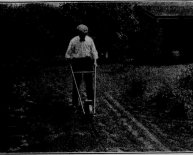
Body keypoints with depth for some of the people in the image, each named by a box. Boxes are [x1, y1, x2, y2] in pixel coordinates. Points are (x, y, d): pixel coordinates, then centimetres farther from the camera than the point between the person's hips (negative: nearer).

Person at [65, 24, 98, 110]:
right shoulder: (73, 41, -1)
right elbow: (68, 53, 4)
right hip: (76, 62, -2)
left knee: (89, 82, 1)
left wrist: (95, 61, -1)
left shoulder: (89, 40, 5)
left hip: (87, 62, 2)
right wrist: (70, 61, -4)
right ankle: (75, 103, 7)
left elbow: (93, 51, 9)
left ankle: (90, 100, 10)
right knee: (76, 82, 1)